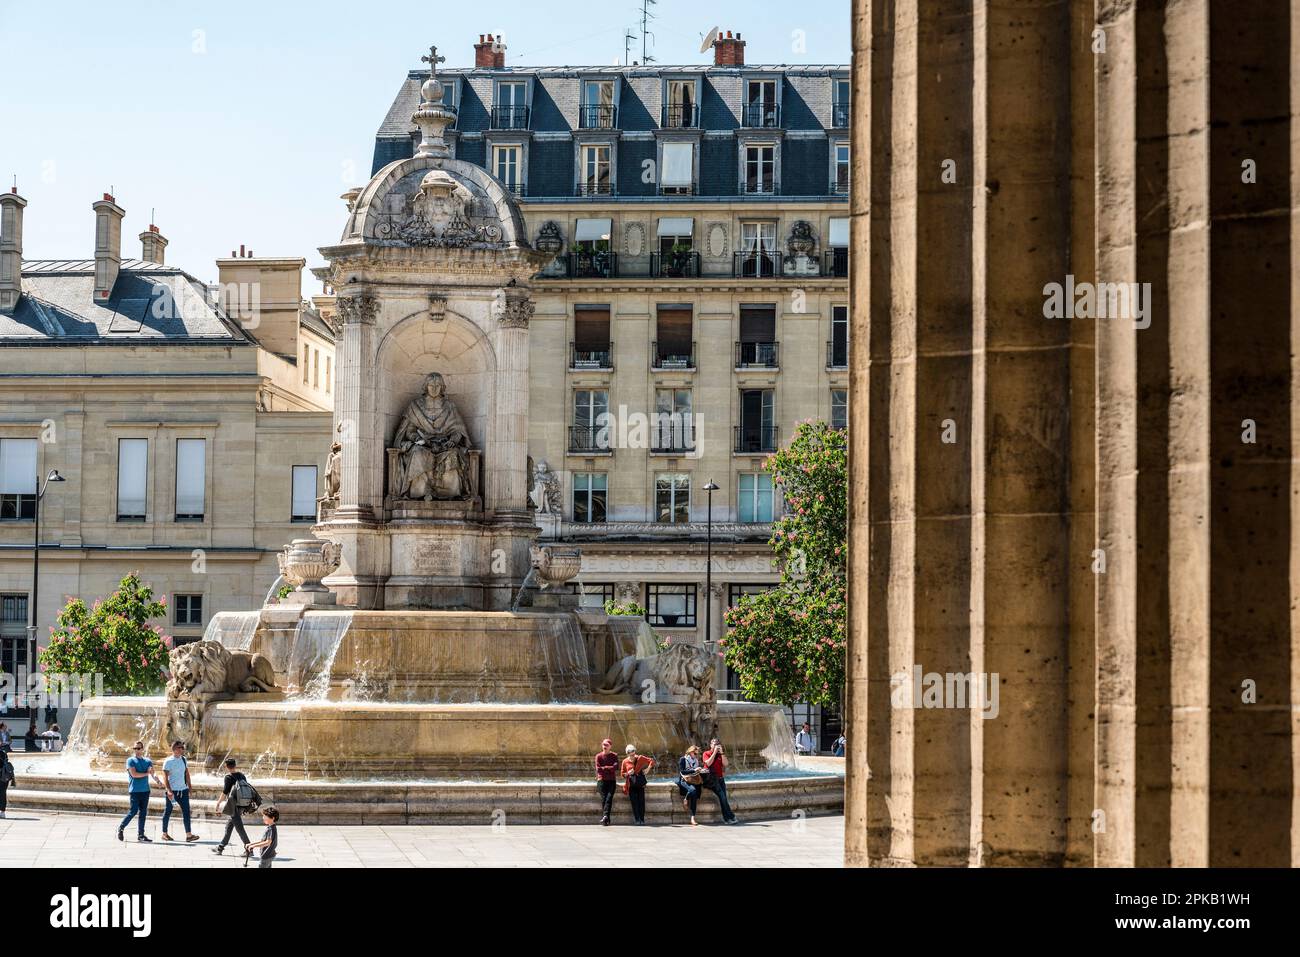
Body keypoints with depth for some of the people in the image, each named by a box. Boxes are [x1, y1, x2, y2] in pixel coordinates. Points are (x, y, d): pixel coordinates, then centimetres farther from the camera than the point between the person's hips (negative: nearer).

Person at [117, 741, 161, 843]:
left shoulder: (147, 761, 13)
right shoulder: (130, 761, 0)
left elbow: (153, 773, 0)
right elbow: (134, 774, -12)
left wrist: (157, 780, -22)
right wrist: (146, 773, -5)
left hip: (145, 790, 5)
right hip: (135, 791, -5)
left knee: (143, 813, 5)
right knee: (133, 811, -8)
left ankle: (141, 834, 9)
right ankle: (121, 828, 11)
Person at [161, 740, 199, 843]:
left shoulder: (183, 759, 9)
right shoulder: (168, 762, -9)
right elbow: (165, 777, -13)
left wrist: (189, 786, 14)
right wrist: (169, 790, -21)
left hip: (183, 790, 5)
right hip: (172, 791, -5)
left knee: (186, 811, -3)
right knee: (168, 811, 5)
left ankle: (188, 834, -5)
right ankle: (164, 834, 16)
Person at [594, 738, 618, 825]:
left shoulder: (614, 756, 8)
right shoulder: (599, 756, 7)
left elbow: (616, 767, -7)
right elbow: (598, 769, -2)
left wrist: (604, 767, -4)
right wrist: (610, 769, -3)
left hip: (611, 781, 0)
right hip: (602, 780, 0)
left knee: (609, 798, -16)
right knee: (603, 799, -7)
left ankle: (605, 816, -26)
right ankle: (606, 819, -7)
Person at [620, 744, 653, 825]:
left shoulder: (640, 758, 2)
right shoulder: (625, 762, 3)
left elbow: (652, 761, 10)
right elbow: (623, 774, 10)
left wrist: (648, 768, -4)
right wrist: (628, 773, -10)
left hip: (640, 784, 0)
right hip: (631, 785, 0)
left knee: (641, 801, -6)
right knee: (634, 802, -8)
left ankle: (642, 819, 0)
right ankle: (637, 819, -5)